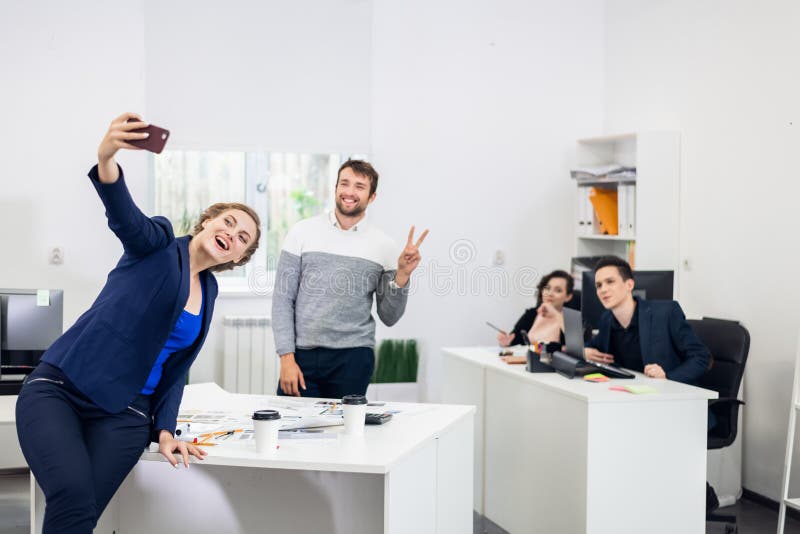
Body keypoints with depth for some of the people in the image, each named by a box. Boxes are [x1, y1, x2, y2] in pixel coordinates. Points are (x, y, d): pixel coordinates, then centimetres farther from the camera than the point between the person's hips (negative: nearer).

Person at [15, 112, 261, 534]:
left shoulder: (209, 292, 15)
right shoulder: (156, 244, 0)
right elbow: (123, 215, -24)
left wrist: (164, 431, 7)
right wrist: (106, 157, -45)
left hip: (124, 414, 5)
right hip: (57, 389, -4)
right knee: (72, 496, -27)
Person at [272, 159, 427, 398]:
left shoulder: (383, 246, 5)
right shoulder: (302, 232, 3)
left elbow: (389, 317, 7)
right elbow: (282, 299, 2)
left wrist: (402, 275, -8)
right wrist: (287, 358, -5)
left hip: (353, 360, 0)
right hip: (302, 355, 0)